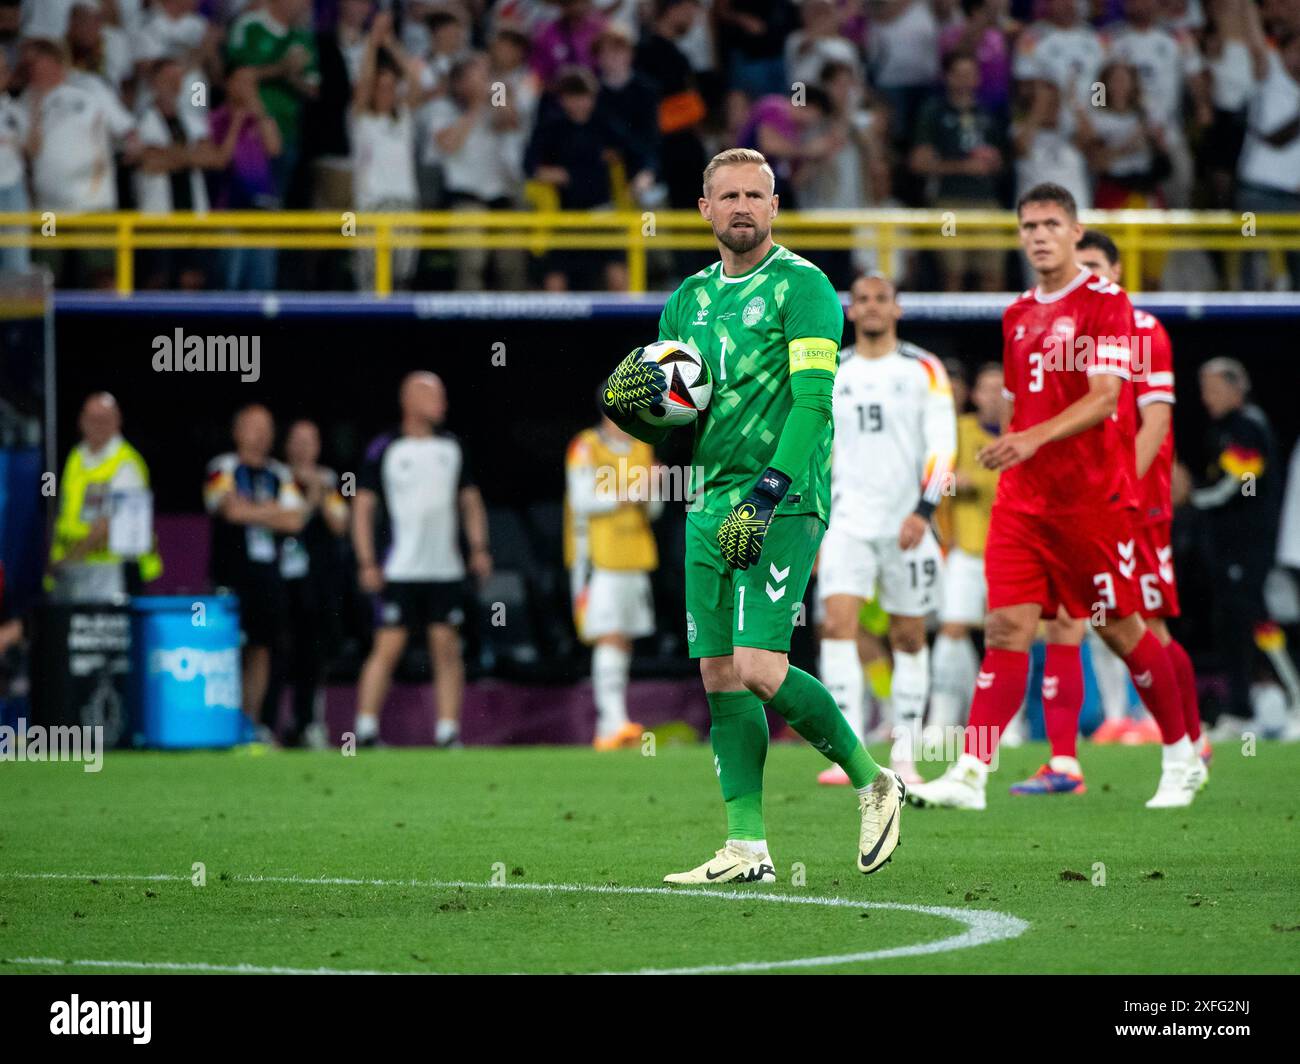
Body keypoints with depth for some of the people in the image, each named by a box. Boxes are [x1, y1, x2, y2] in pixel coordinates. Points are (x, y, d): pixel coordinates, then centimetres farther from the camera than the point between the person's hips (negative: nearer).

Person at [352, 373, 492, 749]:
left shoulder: (452, 447, 11)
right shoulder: (385, 449, -2)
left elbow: (470, 500, 19)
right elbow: (363, 506, -2)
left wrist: (479, 548, 7)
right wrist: (367, 563, -8)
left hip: (446, 571, 4)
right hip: (398, 572, -4)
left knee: (447, 647, 1)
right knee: (387, 648, -6)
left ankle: (448, 732, 4)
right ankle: (365, 731, -1)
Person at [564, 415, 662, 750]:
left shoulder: (642, 450, 14)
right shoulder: (586, 448, -5)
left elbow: (653, 509, 16)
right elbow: (583, 500, -14)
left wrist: (649, 500, -7)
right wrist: (627, 495, -21)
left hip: (634, 560, 7)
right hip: (598, 559, -7)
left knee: (624, 644, 6)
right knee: (609, 639, -14)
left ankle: (607, 731, 9)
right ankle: (614, 721, -21)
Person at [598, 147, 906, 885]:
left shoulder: (802, 286, -6)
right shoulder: (690, 299, 16)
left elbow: (814, 400, -15)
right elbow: (668, 426, 20)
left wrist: (767, 494, -23)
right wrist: (634, 404, -4)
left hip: (784, 505, -7)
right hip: (712, 504, 7)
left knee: (758, 668, -17)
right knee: (720, 674, 2)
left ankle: (873, 782, 2)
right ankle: (748, 847, 5)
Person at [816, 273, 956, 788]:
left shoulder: (923, 370, 1)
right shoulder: (831, 375, 9)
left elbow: (942, 446, -5)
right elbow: (821, 454, 15)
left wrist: (923, 511, -16)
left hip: (906, 524, -1)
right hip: (848, 520, 1)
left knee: (909, 637, 5)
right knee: (838, 622, -16)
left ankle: (904, 755, 14)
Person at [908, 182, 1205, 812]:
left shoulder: (1105, 303, -7)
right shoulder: (1018, 316, 15)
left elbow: (1104, 398, -18)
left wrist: (1035, 438, -30)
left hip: (1093, 500, -5)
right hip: (1021, 500, 5)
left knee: (1121, 629, 4)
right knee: (1006, 628, -7)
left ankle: (1181, 759, 23)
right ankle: (970, 775, -16)